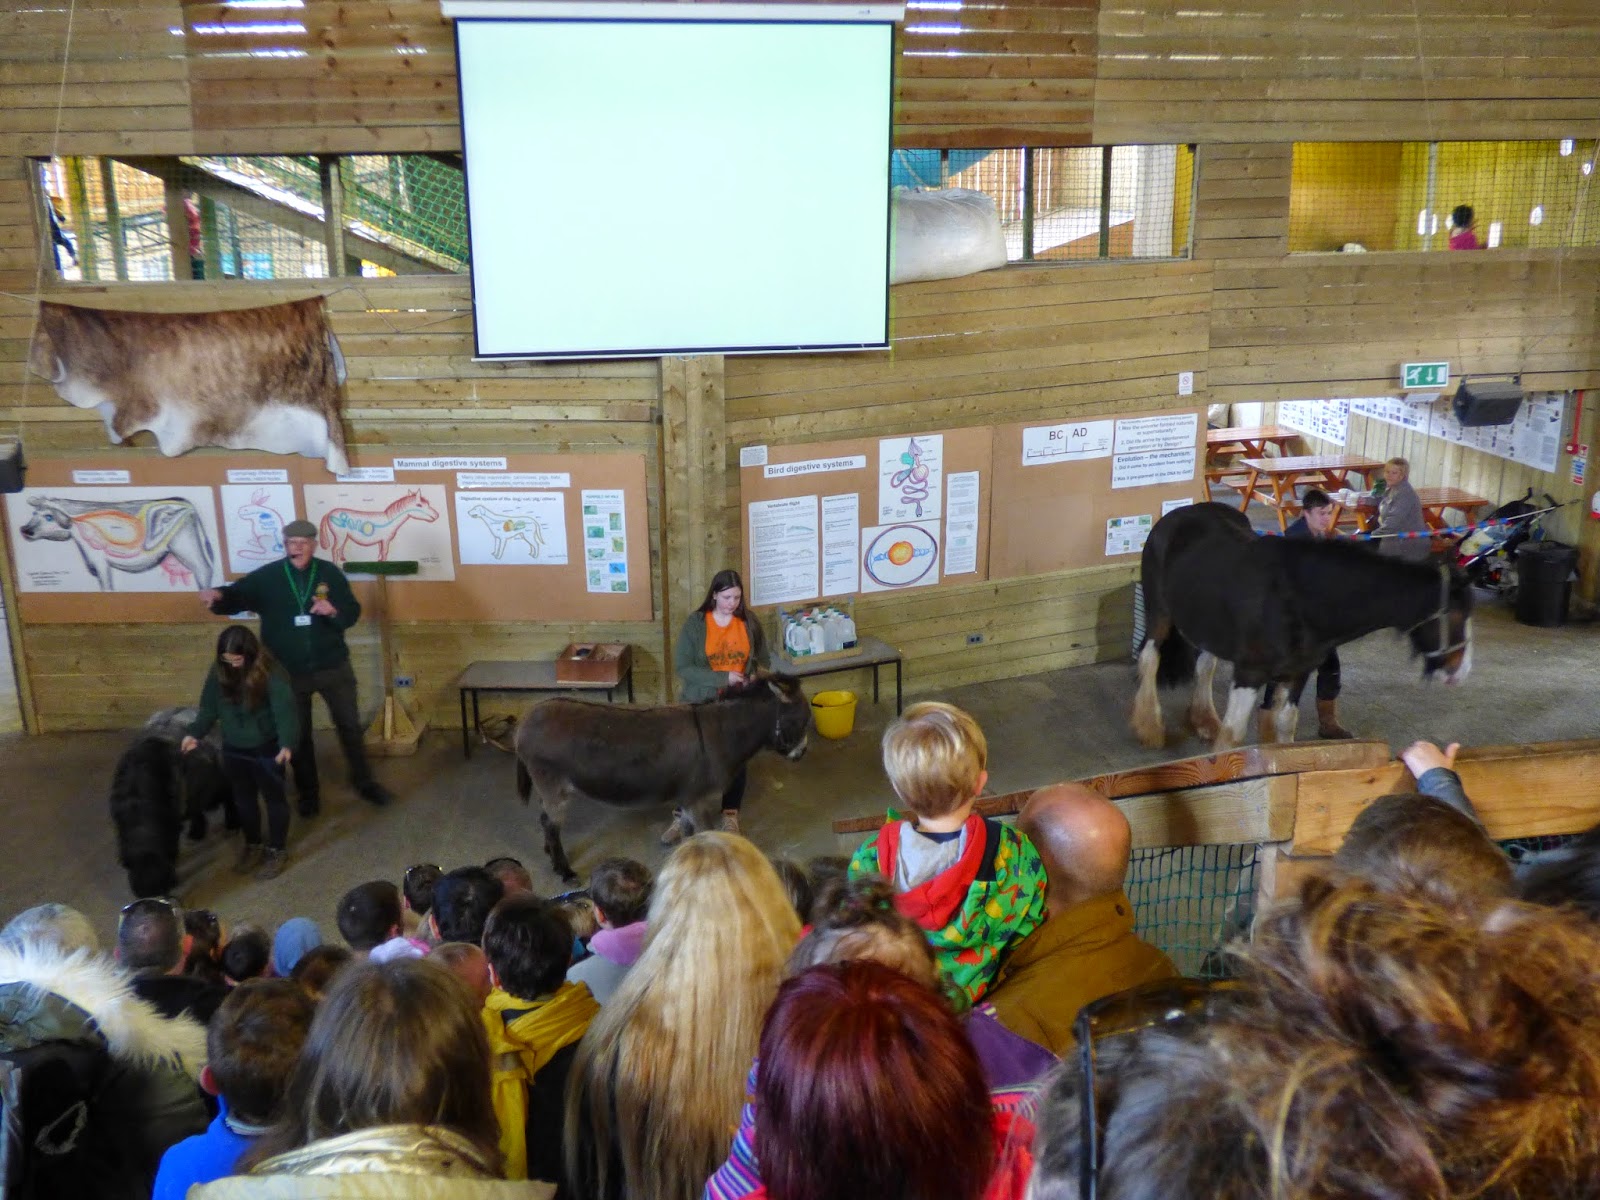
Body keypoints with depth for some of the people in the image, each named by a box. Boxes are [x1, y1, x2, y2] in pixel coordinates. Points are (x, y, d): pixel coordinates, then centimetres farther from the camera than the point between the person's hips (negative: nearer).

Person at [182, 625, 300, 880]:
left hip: (266, 749, -5)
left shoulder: (270, 674, -23)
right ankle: (252, 845, 38)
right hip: (233, 750, 5)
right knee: (243, 799, 19)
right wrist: (194, 733, -10)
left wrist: (287, 743, -41)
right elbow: (209, 708, 3)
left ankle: (277, 850, 26)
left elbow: (285, 710, -28)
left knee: (273, 797, 10)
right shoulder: (218, 673, -7)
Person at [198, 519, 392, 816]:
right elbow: (236, 596, -11)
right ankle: (308, 792, 28)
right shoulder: (266, 576, -6)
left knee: (350, 725, 12)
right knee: (297, 734, 12)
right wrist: (217, 595, -34)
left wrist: (333, 611, -25)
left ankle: (364, 782, 30)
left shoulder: (330, 573, -4)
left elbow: (353, 613, -3)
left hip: (333, 667, 0)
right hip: (288, 672, 0)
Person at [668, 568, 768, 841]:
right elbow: (682, 667, -15)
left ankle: (730, 816, 23)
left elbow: (763, 658, 10)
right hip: (703, 704, -2)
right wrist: (723, 678, -22)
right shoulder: (695, 623, -11)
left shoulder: (749, 621, -3)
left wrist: (755, 676, -12)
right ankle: (684, 816, 16)